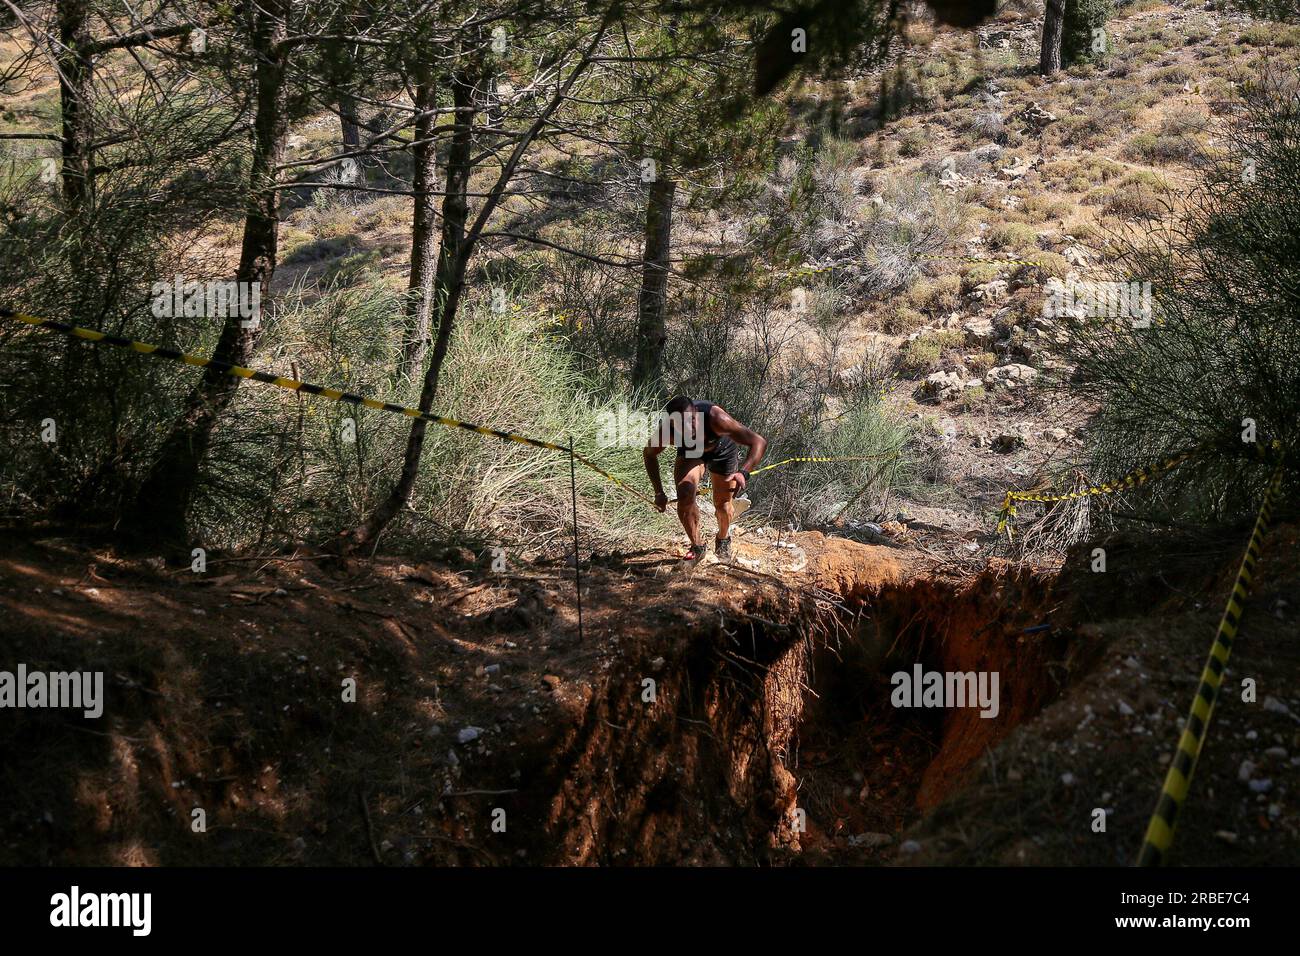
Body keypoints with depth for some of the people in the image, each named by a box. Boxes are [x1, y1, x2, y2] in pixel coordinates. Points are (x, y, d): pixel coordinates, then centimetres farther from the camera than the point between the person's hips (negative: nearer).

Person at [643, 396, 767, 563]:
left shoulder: (715, 417, -45)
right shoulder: (665, 431, -37)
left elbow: (759, 442, -43)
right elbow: (649, 454, -12)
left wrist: (744, 472, -59)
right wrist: (659, 492, -17)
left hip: (721, 450, -1)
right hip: (689, 453, 1)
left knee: (722, 505, 2)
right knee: (684, 496, -20)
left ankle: (723, 539, 37)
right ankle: (697, 547, 3)